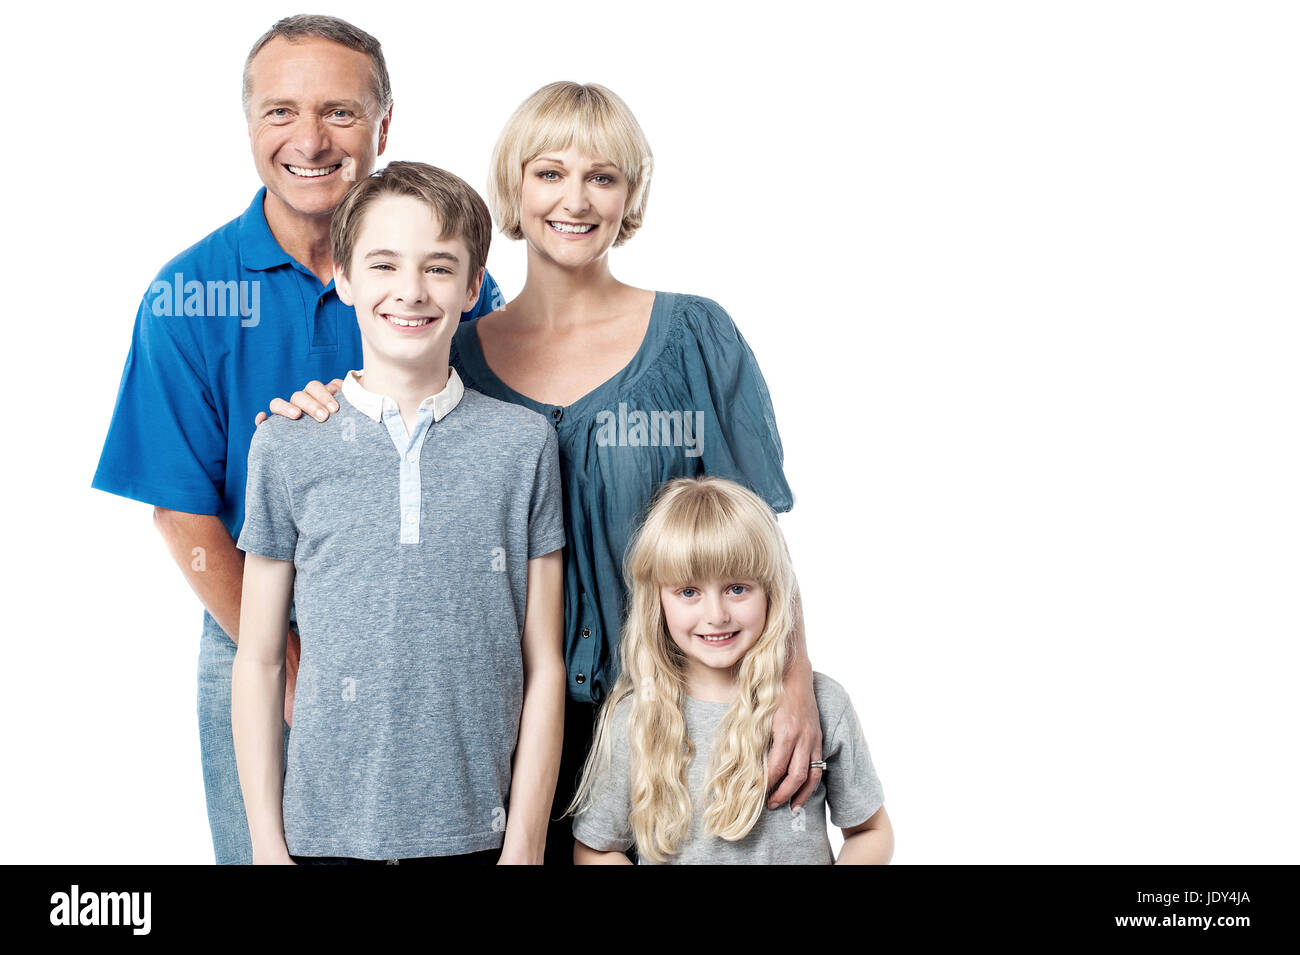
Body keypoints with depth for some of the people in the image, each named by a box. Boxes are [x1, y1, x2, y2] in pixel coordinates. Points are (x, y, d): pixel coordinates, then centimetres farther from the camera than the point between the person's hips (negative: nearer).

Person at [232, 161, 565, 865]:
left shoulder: (524, 444, -1)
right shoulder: (285, 449, -1)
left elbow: (543, 665, 0)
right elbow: (258, 661, 3)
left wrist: (526, 841, -3)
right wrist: (267, 841, 0)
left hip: (481, 832, 0)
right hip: (326, 830, 0)